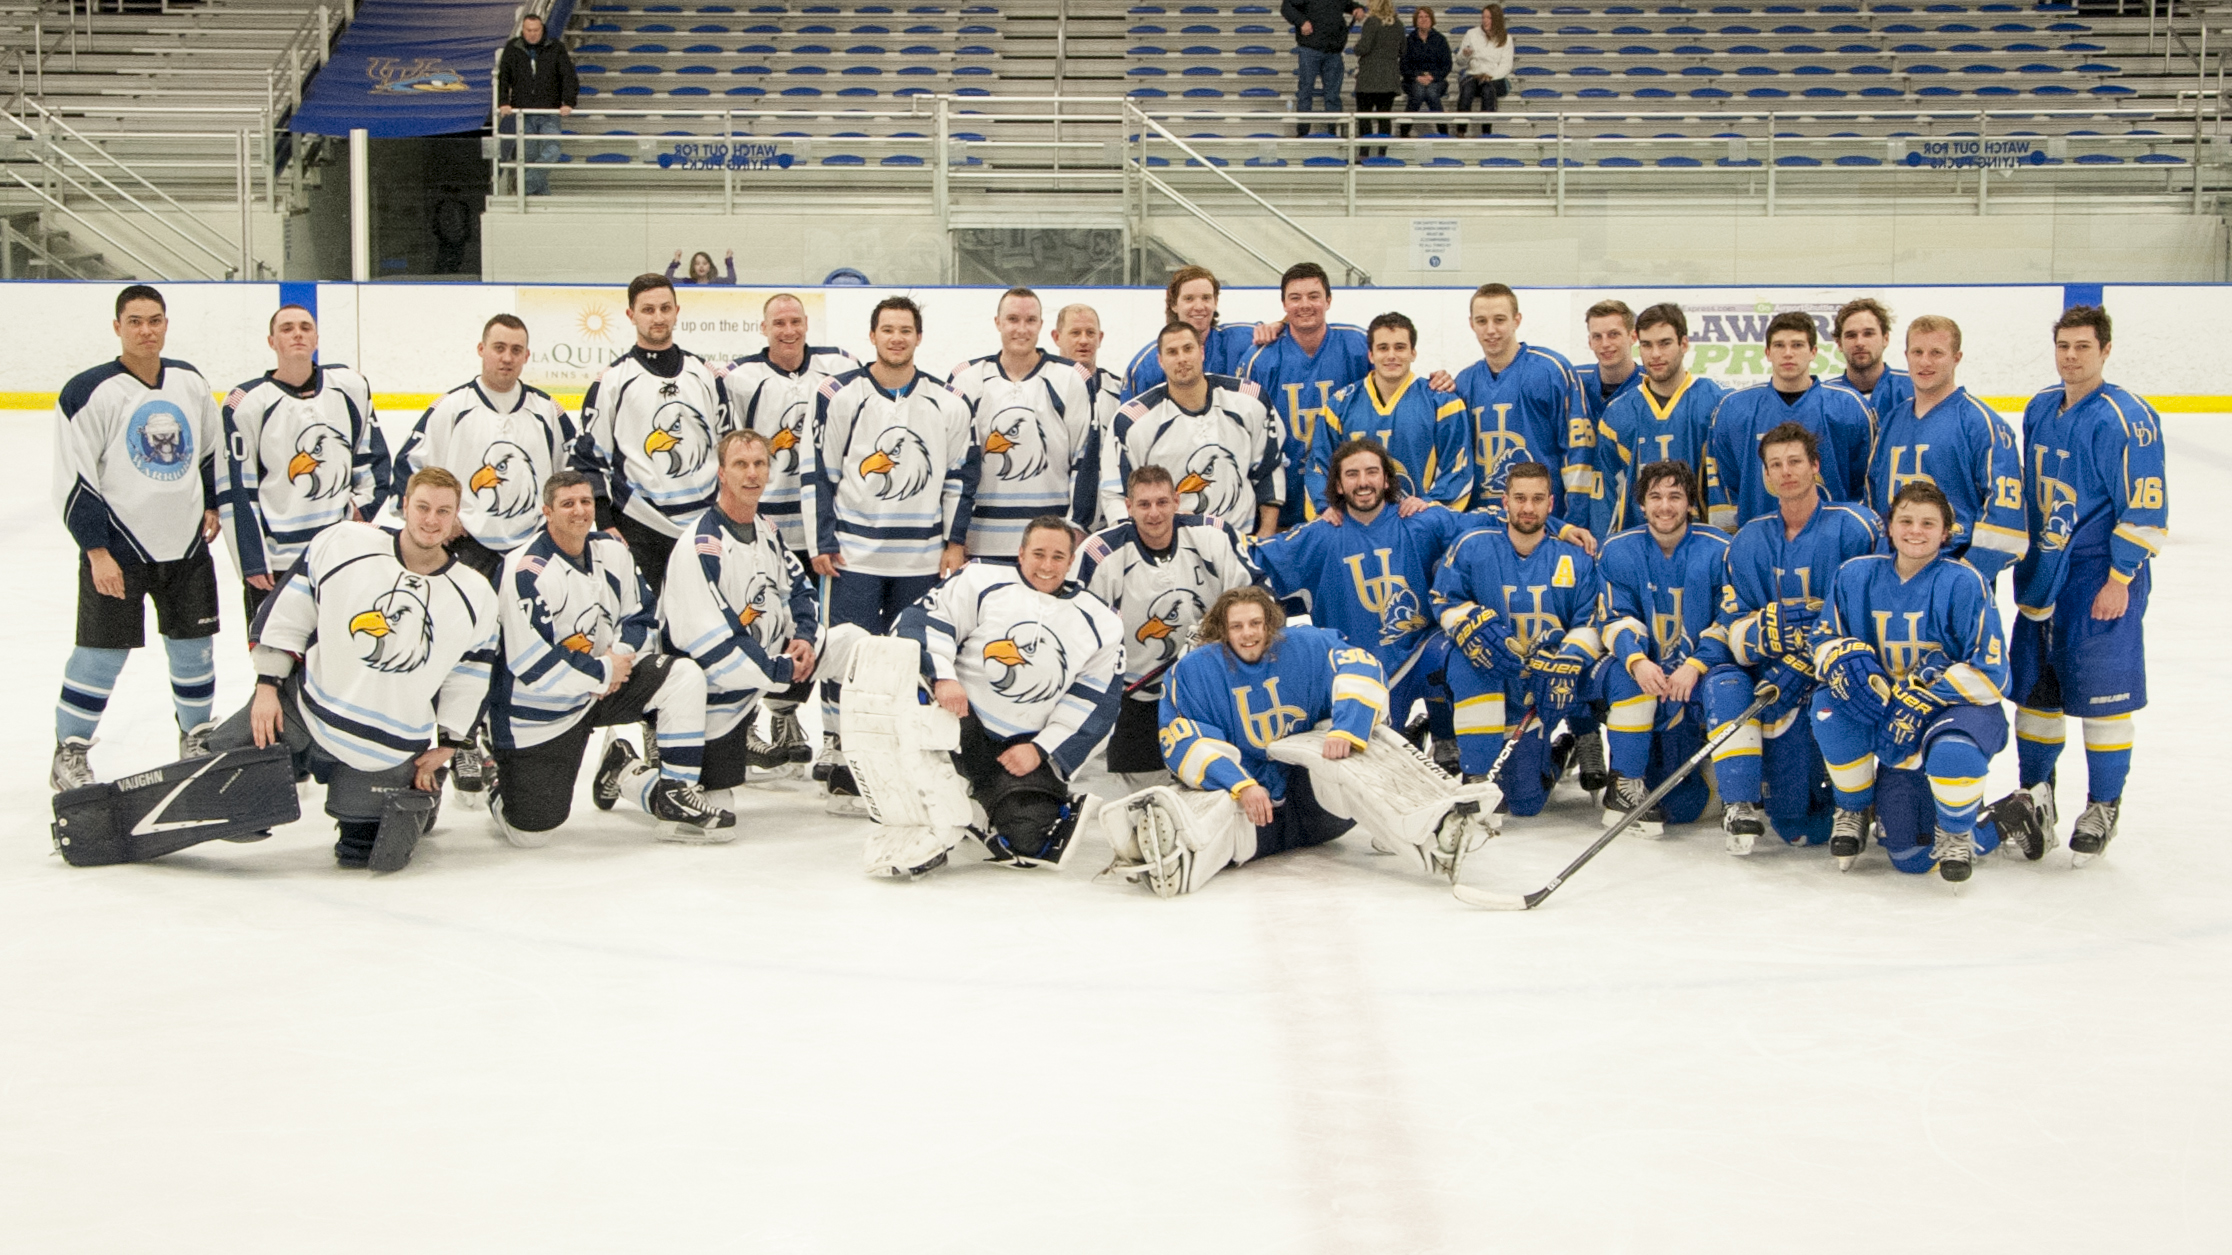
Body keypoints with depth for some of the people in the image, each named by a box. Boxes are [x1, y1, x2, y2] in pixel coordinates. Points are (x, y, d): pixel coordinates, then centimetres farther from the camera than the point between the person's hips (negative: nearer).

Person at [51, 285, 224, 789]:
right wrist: (96, 550, -14)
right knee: (101, 654, -2)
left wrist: (212, 504, 14)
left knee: (193, 647, 13)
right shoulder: (89, 393, -12)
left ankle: (197, 735, 32)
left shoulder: (191, 382, 6)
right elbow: (72, 481, -12)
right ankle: (69, 754, 12)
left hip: (187, 544, 5)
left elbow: (211, 449, 22)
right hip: (117, 550, -5)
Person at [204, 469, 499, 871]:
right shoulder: (343, 545, -10)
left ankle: (413, 801, 32)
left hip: (390, 749, 0)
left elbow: (470, 676, 6)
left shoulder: (475, 597, -5)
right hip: (304, 711, 0)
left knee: (365, 856, 1)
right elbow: (286, 612, -3)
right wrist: (268, 685, -5)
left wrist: (445, 744, 4)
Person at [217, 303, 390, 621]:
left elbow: (373, 452, 16)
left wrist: (362, 504, 1)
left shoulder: (351, 387, 4)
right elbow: (235, 494, -8)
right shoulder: (246, 404, -9)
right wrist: (251, 563, -10)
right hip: (274, 562, -4)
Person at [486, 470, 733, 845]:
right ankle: (503, 784, 29)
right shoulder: (527, 571, -23)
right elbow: (530, 665, -27)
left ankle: (675, 798, -9)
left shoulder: (612, 551, -1)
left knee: (684, 675, -15)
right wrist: (604, 672, -18)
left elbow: (640, 616, 10)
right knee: (529, 834, -8)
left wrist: (621, 653, -12)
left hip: (604, 687, 6)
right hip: (538, 712, -6)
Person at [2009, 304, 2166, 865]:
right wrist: (2026, 563, 21)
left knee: (2101, 693, -3)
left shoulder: (2126, 419, -15)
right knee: (2033, 685, 12)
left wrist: (2119, 580, -17)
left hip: (2102, 583, -7)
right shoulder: (2039, 410, 9)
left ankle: (2104, 808, 11)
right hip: (2043, 575, 7)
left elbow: (2145, 509, -16)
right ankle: (2034, 795, 26)